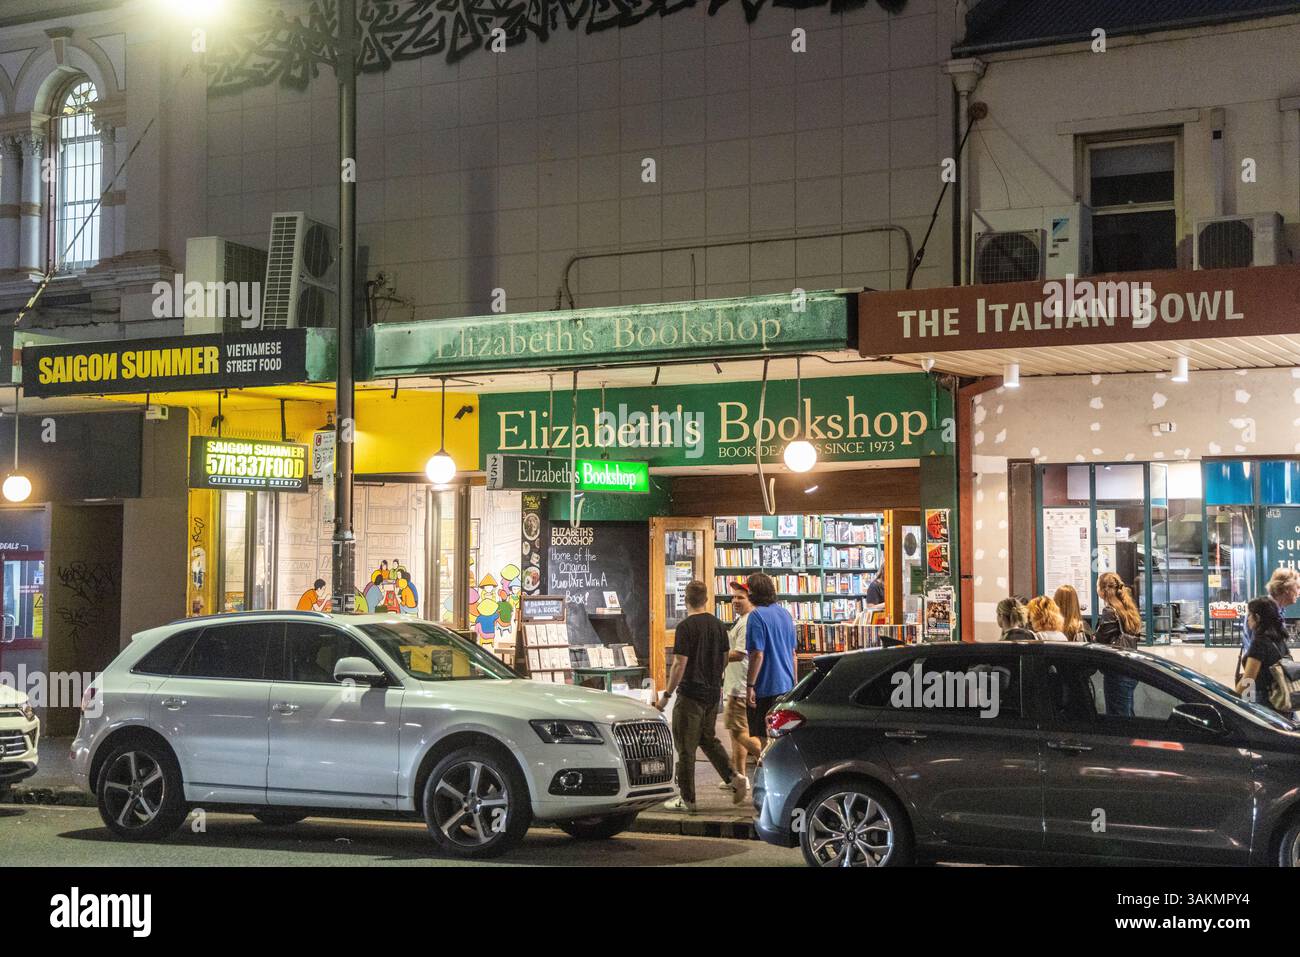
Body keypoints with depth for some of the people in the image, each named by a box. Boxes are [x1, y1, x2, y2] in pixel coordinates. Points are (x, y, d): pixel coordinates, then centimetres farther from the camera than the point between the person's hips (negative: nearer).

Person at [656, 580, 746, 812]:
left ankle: (687, 799, 6)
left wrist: (666, 695, -11)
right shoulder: (719, 625, 6)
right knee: (709, 739, 22)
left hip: (691, 693, -7)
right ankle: (735, 778, 7)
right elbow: (724, 660, 14)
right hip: (713, 692, 7)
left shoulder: (686, 627, -15)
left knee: (686, 747, 2)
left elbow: (680, 664, -17)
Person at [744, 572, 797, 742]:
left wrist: (750, 685, -16)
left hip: (767, 688, -8)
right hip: (787, 685, 8)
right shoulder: (785, 613, 12)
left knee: (763, 738, -3)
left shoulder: (756, 616, -13)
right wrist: (794, 682, 23)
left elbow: (758, 654, -19)